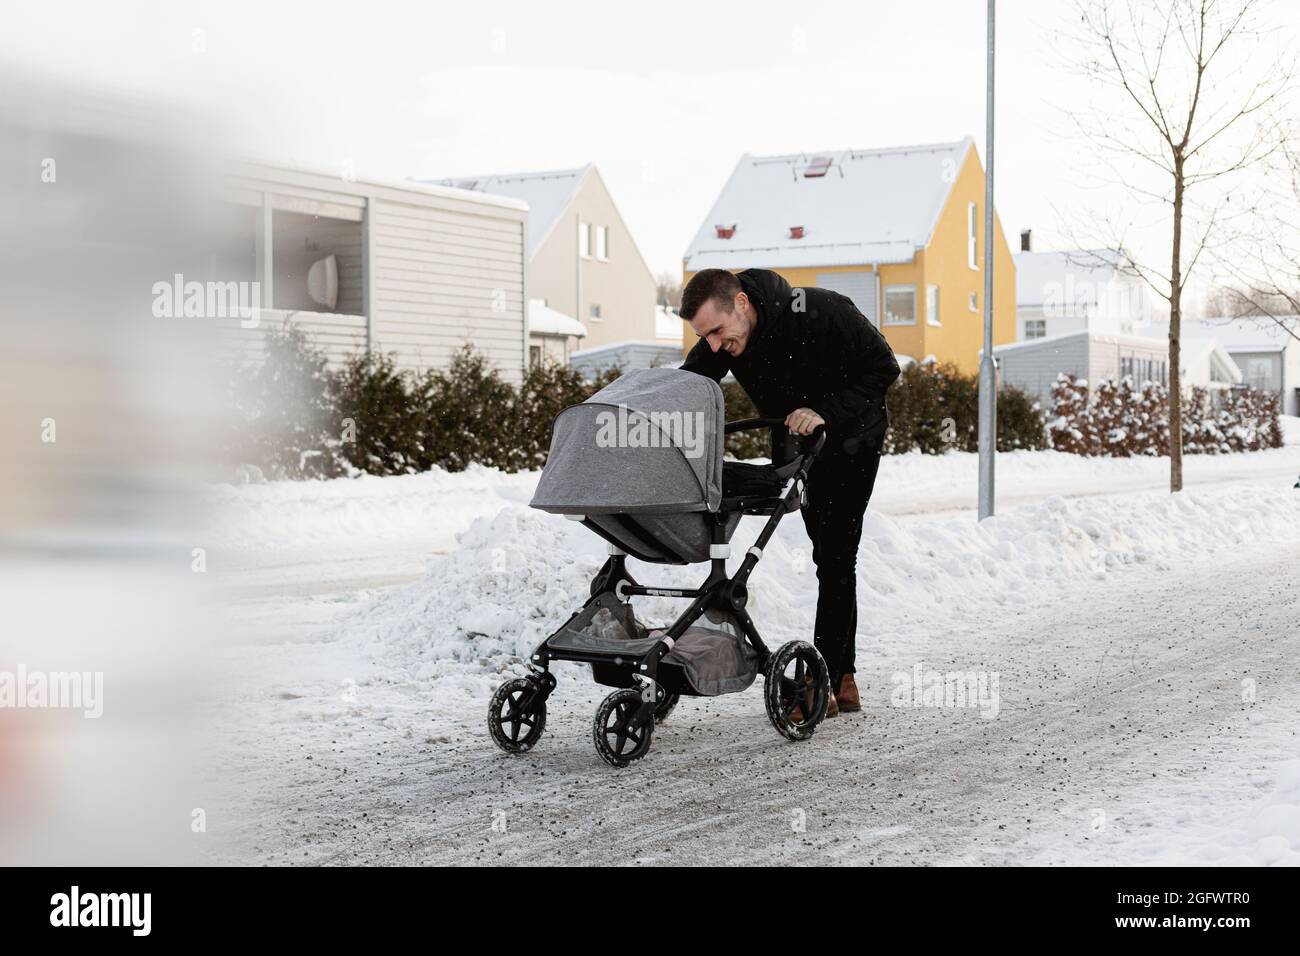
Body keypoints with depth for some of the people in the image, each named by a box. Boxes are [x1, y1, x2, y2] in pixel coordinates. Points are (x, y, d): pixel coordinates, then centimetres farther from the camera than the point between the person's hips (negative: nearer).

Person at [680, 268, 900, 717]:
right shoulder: (718, 341, -18)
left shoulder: (821, 311, -33)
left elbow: (882, 367, -26)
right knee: (829, 556, 11)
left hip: (850, 437, -6)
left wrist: (826, 412, -36)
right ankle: (843, 678, 19)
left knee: (835, 557, -11)